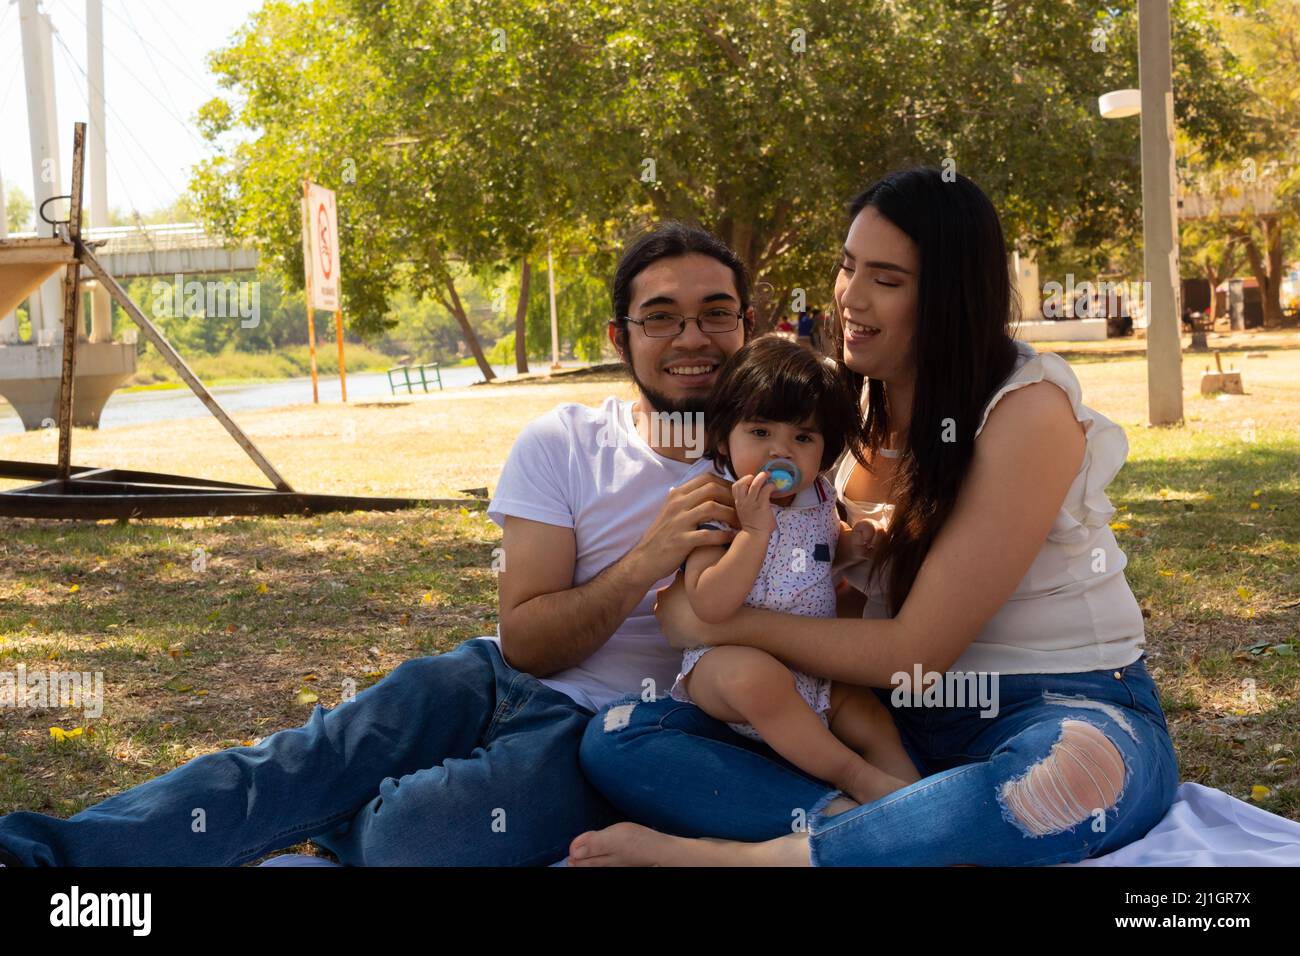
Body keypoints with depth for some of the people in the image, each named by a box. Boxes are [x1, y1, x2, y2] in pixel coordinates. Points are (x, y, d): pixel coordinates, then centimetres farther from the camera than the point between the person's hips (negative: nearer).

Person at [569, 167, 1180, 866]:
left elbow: (917, 650, -15)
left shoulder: (1028, 411, -13)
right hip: (902, 723, 6)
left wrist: (722, 623, -9)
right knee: (618, 740, -12)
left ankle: (721, 853, -29)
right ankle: (904, 835, -30)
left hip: (1064, 710, -5)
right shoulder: (864, 407, 7)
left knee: (1069, 782, -44)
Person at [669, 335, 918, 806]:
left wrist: (850, 545, 6)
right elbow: (710, 605, -24)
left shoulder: (816, 498, 5)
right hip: (724, 658, -7)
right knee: (756, 675, -37)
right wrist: (755, 529, -30)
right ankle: (855, 777, -26)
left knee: (873, 723, -13)